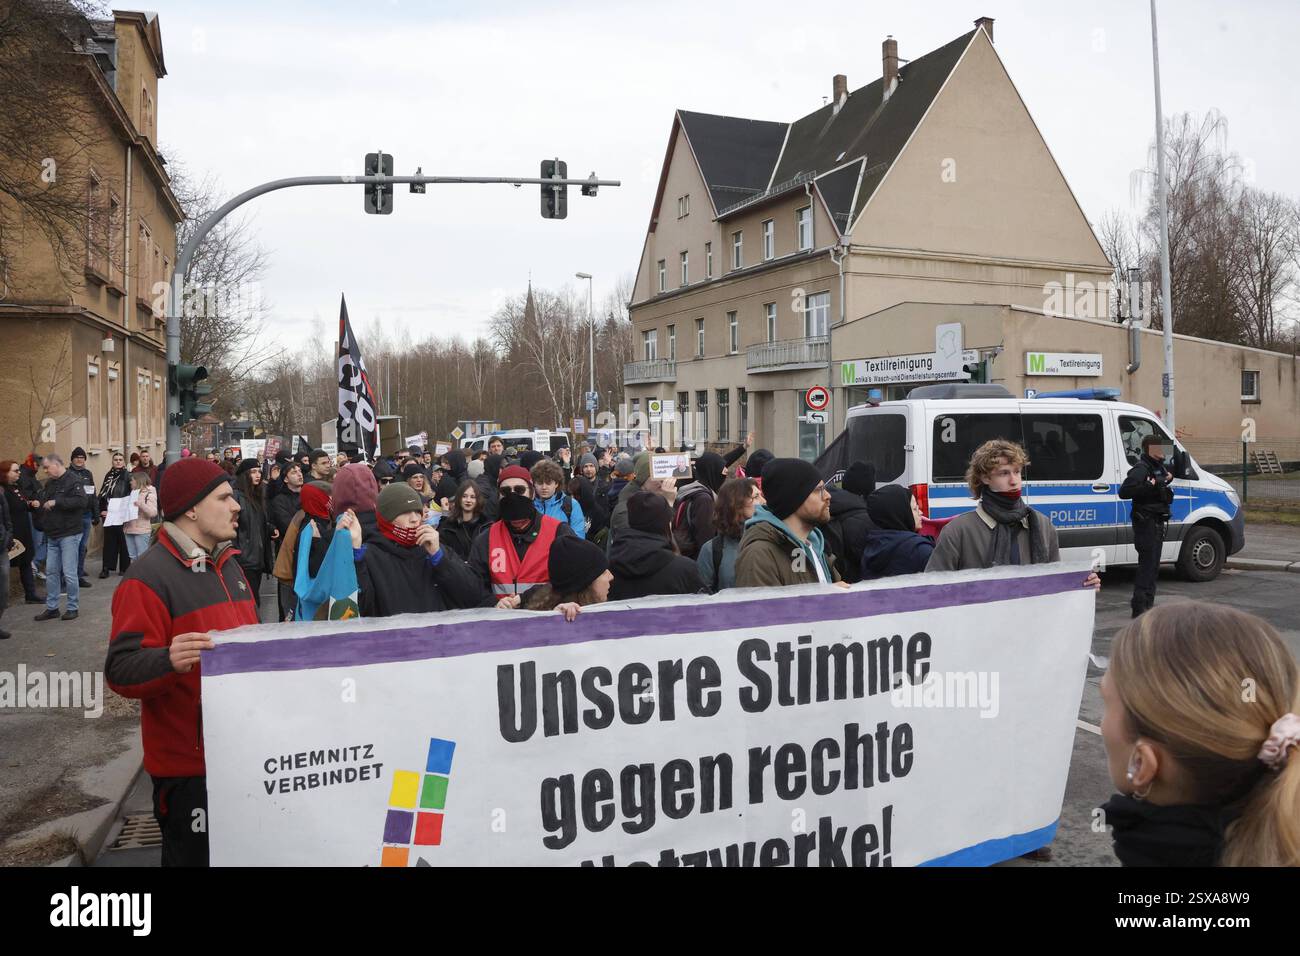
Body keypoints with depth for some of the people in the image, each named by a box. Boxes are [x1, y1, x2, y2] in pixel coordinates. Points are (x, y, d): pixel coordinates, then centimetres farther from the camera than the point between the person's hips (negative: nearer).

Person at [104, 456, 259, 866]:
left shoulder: (227, 565, 12)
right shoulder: (149, 575, -16)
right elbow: (121, 669, -23)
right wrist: (169, 661, -41)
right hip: (189, 761, -8)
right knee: (196, 856, 5)